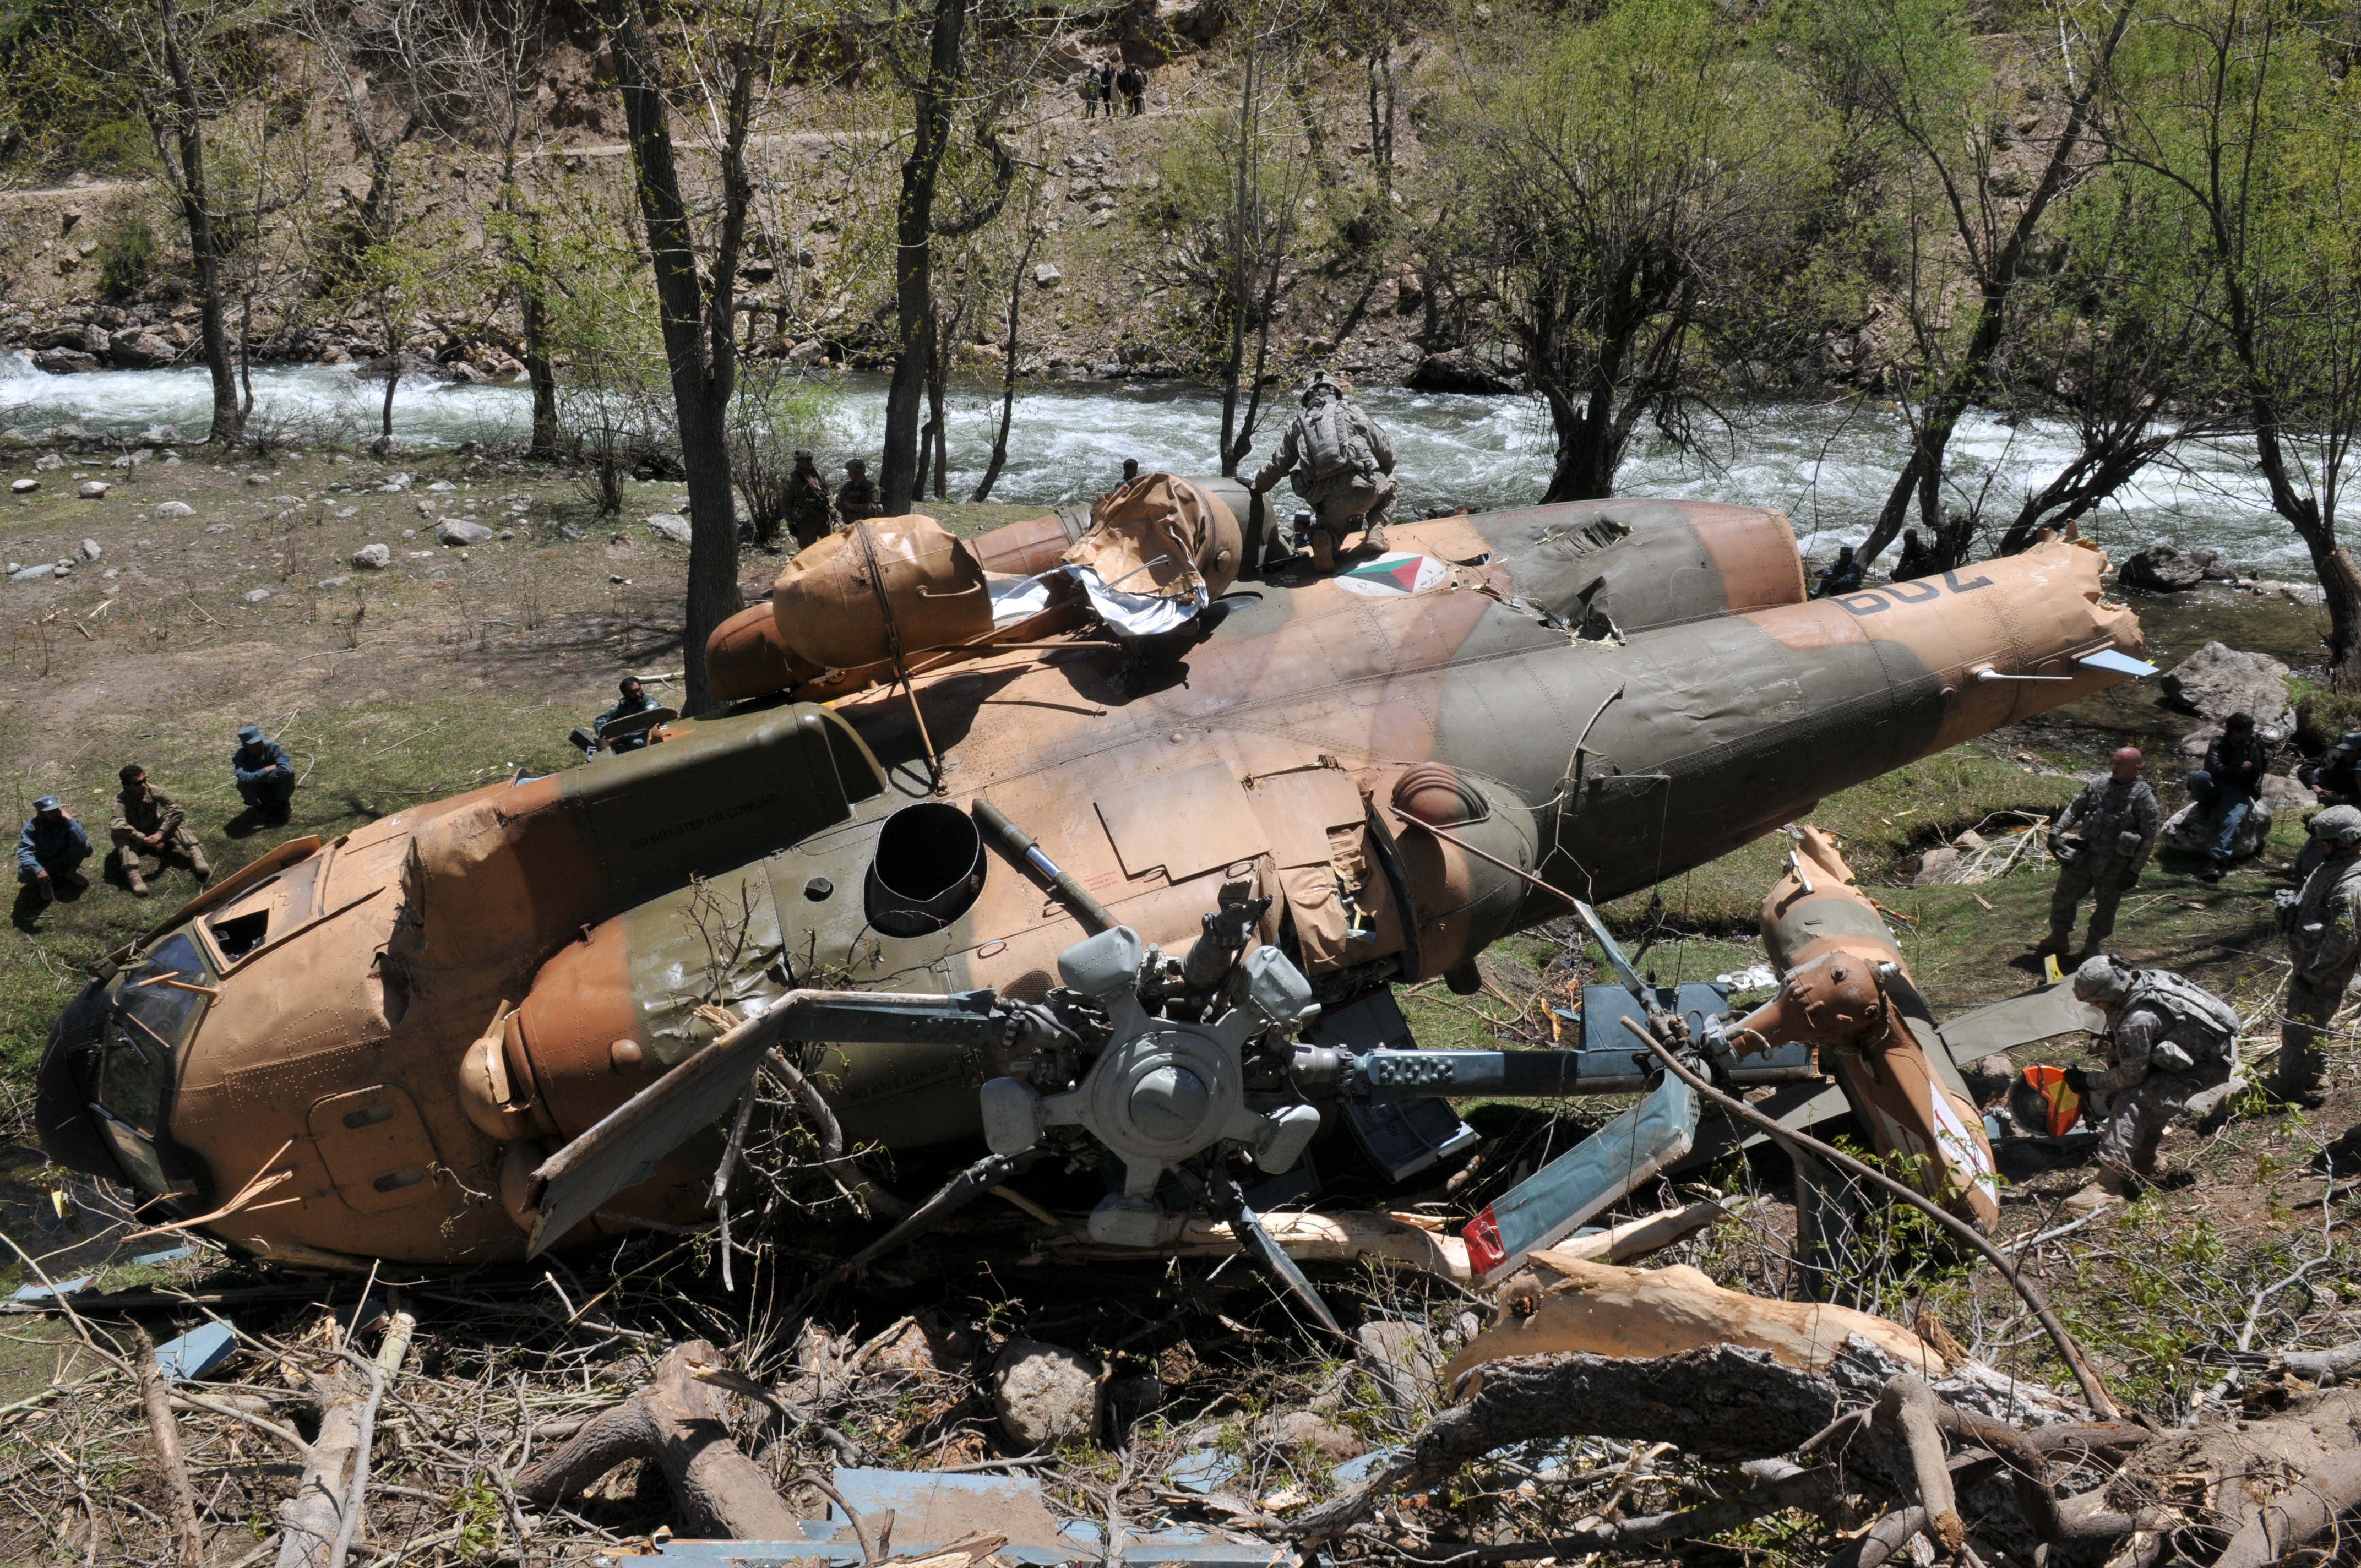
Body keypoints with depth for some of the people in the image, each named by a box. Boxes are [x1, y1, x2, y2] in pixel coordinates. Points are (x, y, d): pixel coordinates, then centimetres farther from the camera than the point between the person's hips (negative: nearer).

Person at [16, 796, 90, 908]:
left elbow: (81, 840, -35)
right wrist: (37, 870, -48)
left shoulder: (66, 822, -19)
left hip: (63, 864, 1)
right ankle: (44, 883, -1)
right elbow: (25, 852, -32)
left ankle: (69, 874, 2)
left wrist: (70, 820, -36)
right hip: (43, 867, -1)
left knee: (85, 847, -26)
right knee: (24, 874, -35)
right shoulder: (31, 827, -21)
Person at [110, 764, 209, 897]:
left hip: (155, 834, 2)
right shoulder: (121, 800, -27)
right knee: (118, 833, -35)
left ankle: (195, 854, -39)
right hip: (135, 840, -2)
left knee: (176, 817, -23)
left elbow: (176, 808, -29)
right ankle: (132, 874, -49)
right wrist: (145, 839, -47)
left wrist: (160, 833, -38)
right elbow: (118, 826, -44)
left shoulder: (152, 791, -20)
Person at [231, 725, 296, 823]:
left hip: (277, 789, 0)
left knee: (287, 773, -30)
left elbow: (286, 769, -37)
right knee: (244, 783, -31)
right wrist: (268, 770, -36)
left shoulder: (272, 748, -22)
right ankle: (260, 809, -2)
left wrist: (265, 779, -33)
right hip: (260, 795, 0)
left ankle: (282, 805, -3)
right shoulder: (239, 757, -22)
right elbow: (244, 778, -41)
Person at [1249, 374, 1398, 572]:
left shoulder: (1298, 424, 19)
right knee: (1389, 483, 32)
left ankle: (1325, 538, -7)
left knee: (1331, 528, 31)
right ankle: (1375, 527, 10)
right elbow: (1387, 454, 17)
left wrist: (1256, 488, 41)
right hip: (1364, 490, -1)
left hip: (1327, 502, 1)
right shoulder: (1352, 412, 15)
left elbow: (1277, 466, 23)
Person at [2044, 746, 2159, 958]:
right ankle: (2059, 939, 22)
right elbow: (2075, 809, 10)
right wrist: (2056, 831, -4)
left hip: (2114, 863, -4)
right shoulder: (2098, 785, 3)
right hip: (2085, 854, 4)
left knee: (2106, 906, 9)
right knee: (2064, 896, 8)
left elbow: (2148, 838, -9)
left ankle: (2093, 946, 26)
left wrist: (2134, 871, -11)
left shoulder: (2144, 797, -10)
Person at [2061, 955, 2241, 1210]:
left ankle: (2109, 1184, -25)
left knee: (2133, 1102, -18)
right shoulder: (2142, 979, -3)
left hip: (2210, 1063, -10)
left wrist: (2088, 1082, -6)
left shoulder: (2137, 1020, -29)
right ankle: (2141, 1170, 20)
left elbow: (2130, 1076, -17)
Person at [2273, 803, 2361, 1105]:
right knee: (2303, 1022, 24)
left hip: (2326, 973, -10)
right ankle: (2312, 1072, 41)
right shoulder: (2331, 867, 5)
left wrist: (2314, 973, -24)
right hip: (2309, 961, 10)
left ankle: (2291, 1087, 15)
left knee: (2299, 1028, 1)